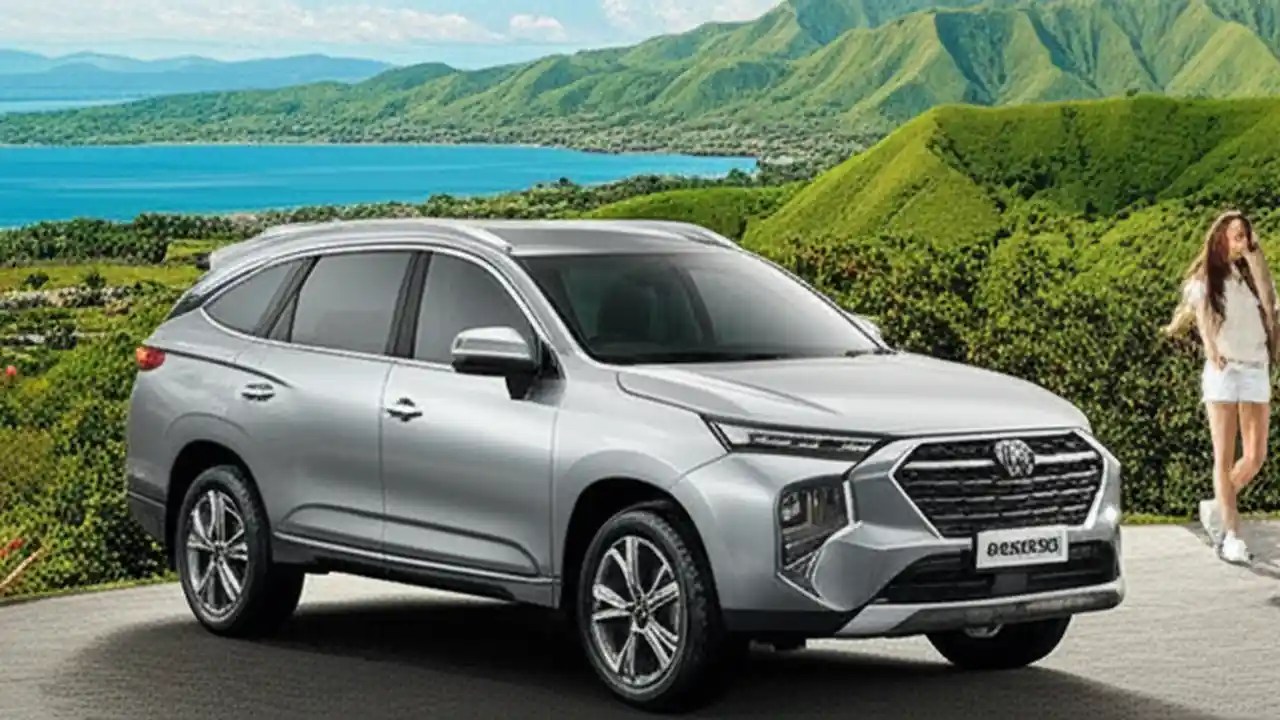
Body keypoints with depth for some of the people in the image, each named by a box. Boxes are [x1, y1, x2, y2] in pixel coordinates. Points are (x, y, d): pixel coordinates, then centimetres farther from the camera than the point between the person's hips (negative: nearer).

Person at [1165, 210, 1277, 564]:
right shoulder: (1206, 279, 2)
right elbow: (1200, 312, -11)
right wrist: (1211, 348, -27)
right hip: (1222, 370, -4)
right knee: (1225, 456, -5)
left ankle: (1216, 508, 22)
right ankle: (1231, 535, -4)